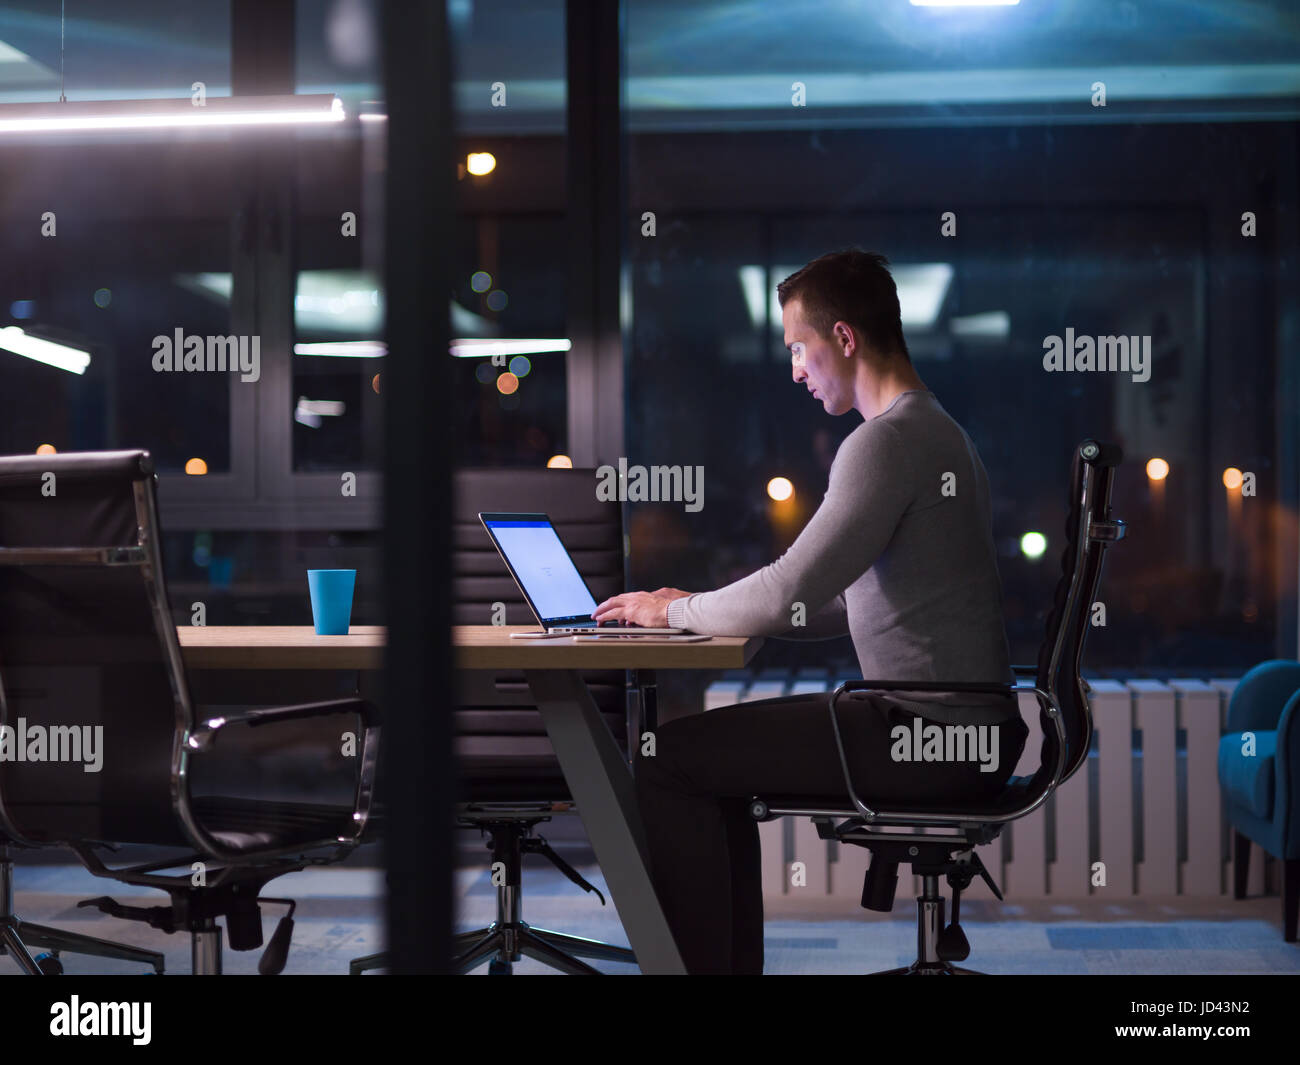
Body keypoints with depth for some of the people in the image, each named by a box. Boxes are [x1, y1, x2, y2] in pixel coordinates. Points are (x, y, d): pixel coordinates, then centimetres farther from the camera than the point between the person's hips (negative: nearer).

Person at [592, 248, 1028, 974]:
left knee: (668, 762, -9)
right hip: (963, 731, 10)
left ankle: (703, 963, -1)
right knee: (709, 756, 19)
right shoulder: (936, 432, 18)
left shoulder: (889, 441, -15)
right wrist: (703, 610, 15)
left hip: (929, 735, -10)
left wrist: (676, 611, -2)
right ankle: (735, 962, 19)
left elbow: (789, 595, -20)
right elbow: (850, 603, 22)